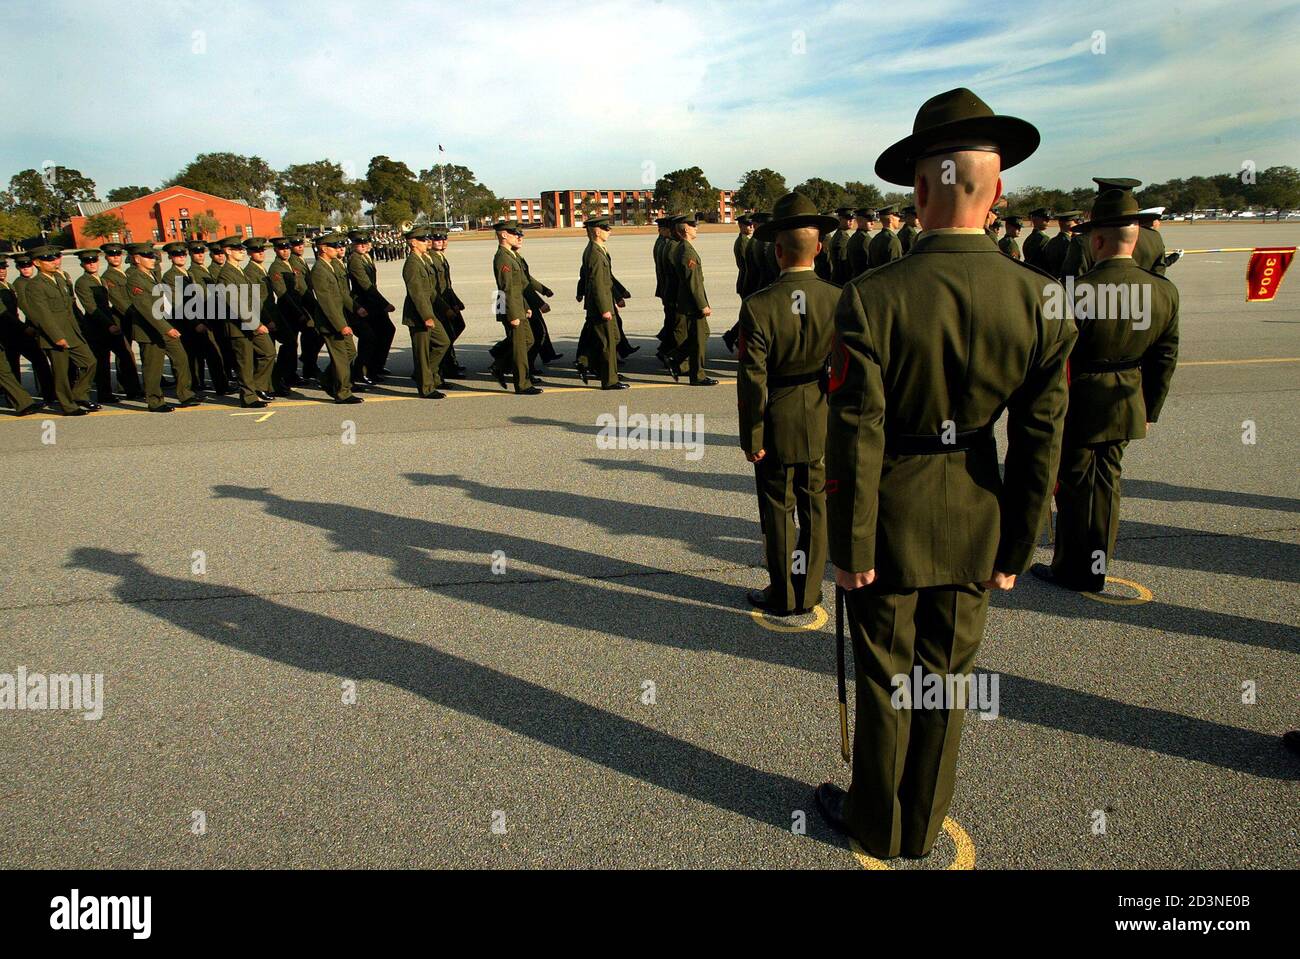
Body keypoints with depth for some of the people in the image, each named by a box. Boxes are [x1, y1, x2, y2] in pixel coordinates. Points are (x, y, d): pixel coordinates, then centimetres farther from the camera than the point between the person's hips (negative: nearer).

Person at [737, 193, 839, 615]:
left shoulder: (758, 306, -17)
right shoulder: (840, 301, -8)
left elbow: (752, 381, -16)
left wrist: (751, 438, -5)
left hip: (778, 427, -3)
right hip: (825, 426, 3)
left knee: (779, 511, 11)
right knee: (815, 509, 15)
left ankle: (783, 595, 23)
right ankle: (809, 593, 27)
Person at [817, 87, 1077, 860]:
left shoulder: (870, 300, -21)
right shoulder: (1042, 301, -9)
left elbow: (855, 440, -18)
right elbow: (1039, 443, -4)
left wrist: (850, 549, -7)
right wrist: (1016, 549, 7)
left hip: (892, 517, -3)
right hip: (975, 521, 4)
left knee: (887, 678, 14)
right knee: (947, 675, 19)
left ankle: (877, 822, 35)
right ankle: (923, 826, 38)